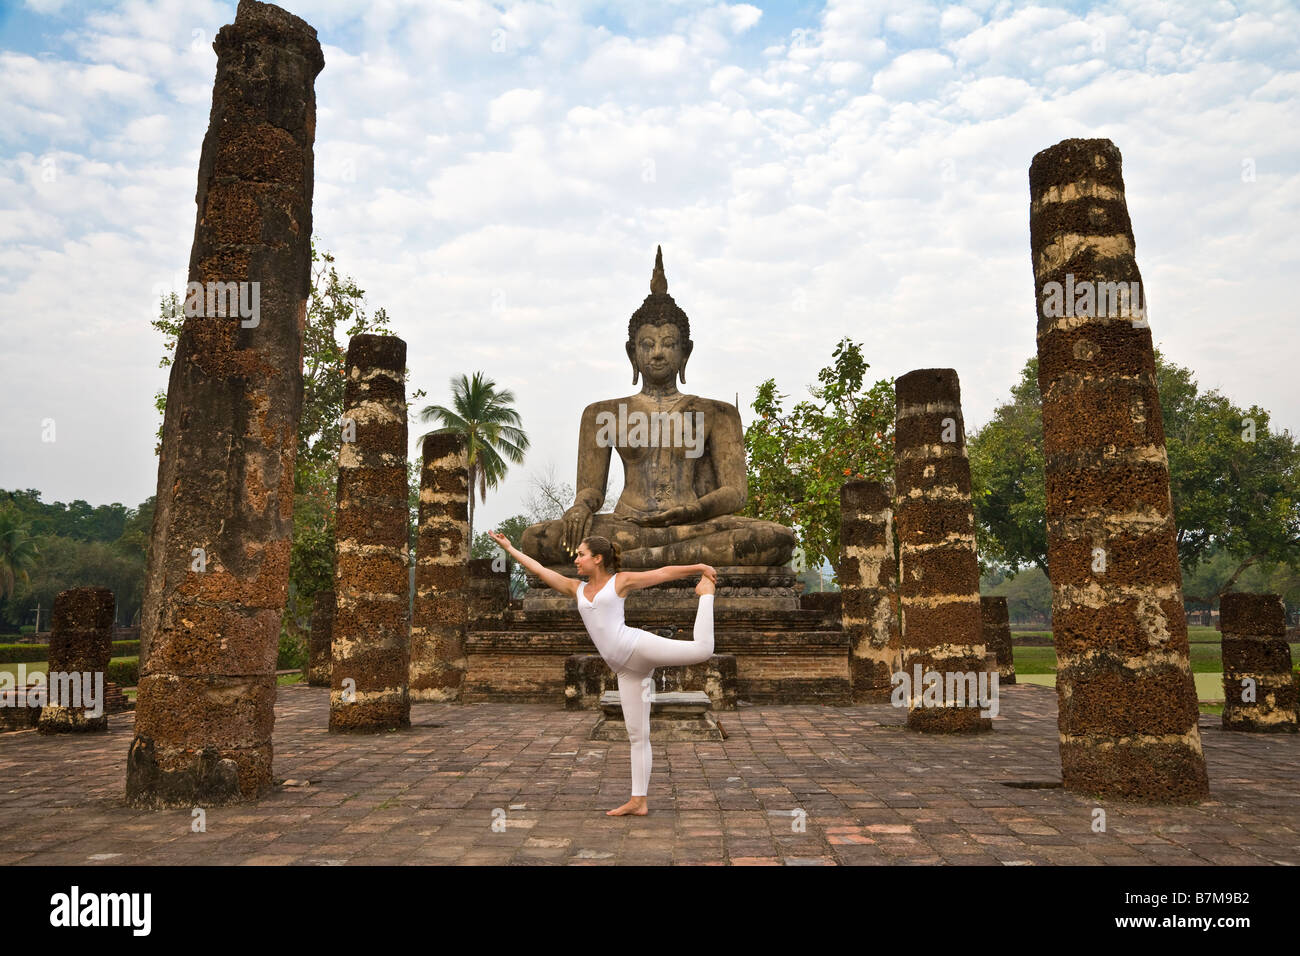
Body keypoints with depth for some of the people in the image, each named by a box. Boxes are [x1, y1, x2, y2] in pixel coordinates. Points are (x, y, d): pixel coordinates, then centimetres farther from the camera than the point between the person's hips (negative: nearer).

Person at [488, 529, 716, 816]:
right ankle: (638, 802, 10)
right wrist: (510, 548, 26)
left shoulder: (621, 580, 6)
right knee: (636, 734, 4)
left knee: (702, 648, -23)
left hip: (638, 646, -4)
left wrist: (700, 567, 7)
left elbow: (665, 572, 9)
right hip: (624, 667, 4)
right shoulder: (576, 588, 19)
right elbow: (540, 569, 23)